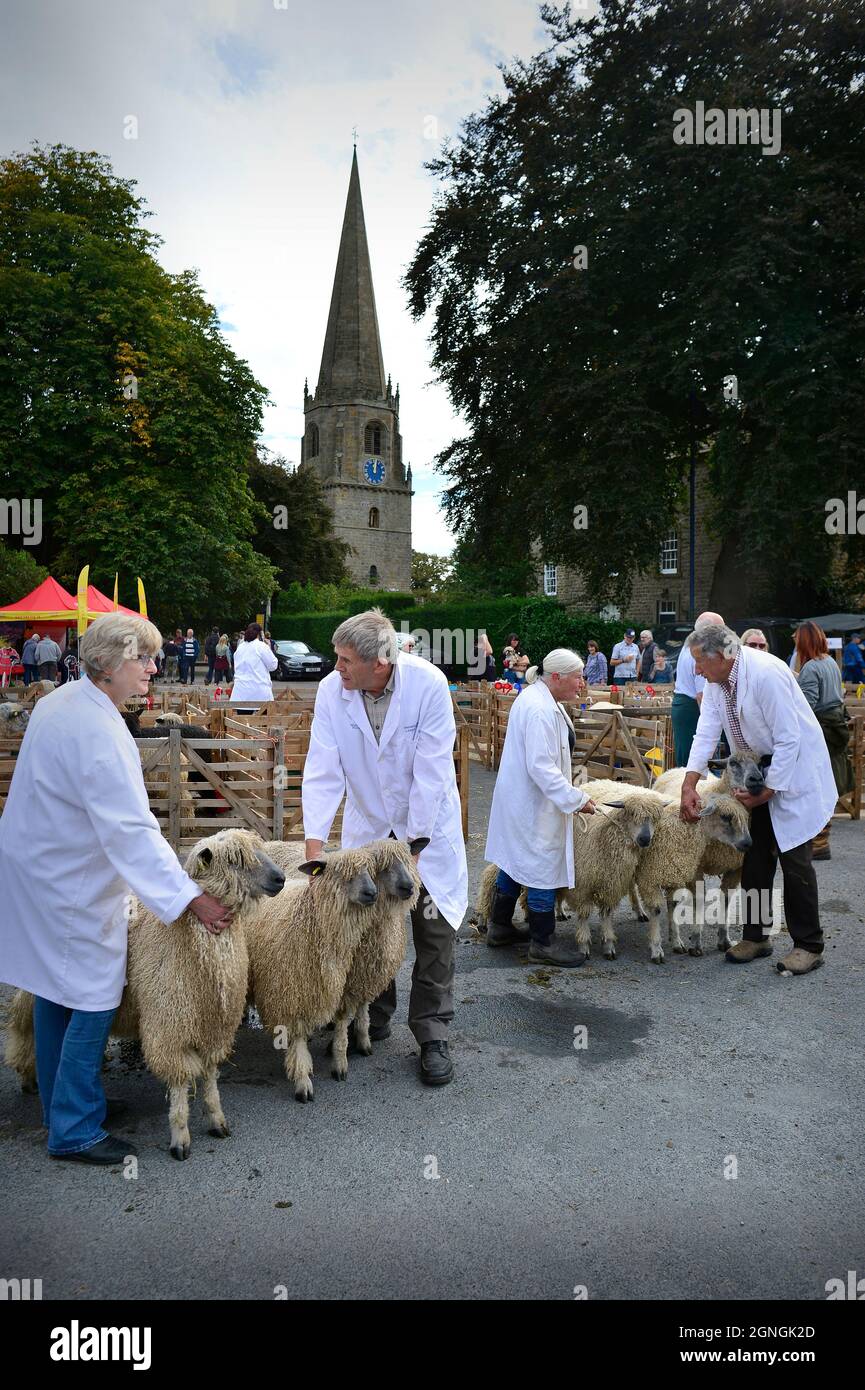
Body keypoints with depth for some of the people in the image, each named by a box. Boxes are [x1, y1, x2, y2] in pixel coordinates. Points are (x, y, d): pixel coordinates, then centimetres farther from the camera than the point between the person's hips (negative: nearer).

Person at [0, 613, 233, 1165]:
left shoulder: (60, 703, 5)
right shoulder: (96, 731, -27)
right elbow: (131, 829, -31)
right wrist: (189, 897, -30)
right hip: (73, 886, -10)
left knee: (57, 994, 20)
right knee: (94, 1001, 0)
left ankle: (60, 1105, 35)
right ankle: (75, 1130, 11)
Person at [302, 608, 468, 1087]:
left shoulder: (428, 684, -26)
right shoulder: (331, 690, -17)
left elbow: (431, 772, -23)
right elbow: (323, 772, -18)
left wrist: (414, 849, -20)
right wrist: (314, 848, -25)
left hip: (427, 824, -2)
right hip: (367, 823, 3)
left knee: (434, 931, 1)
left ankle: (432, 1035, 16)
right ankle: (374, 1019, 31)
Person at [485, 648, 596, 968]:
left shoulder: (542, 700, 9)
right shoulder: (539, 710, -25)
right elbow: (541, 766, -28)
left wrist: (568, 787, 17)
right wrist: (575, 799, -25)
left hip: (520, 799, 11)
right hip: (534, 804, -11)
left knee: (516, 862, 19)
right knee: (542, 867, -1)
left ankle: (500, 927, 32)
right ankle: (542, 943, 10)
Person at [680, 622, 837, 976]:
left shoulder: (766, 674, -28)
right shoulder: (715, 680, -3)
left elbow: (789, 740, -26)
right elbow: (706, 732, -5)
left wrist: (767, 792, -20)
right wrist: (689, 784, -15)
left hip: (793, 769, -8)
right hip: (757, 772, 8)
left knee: (793, 858, -4)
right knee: (755, 857, 11)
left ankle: (809, 946, 9)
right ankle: (755, 936, 22)